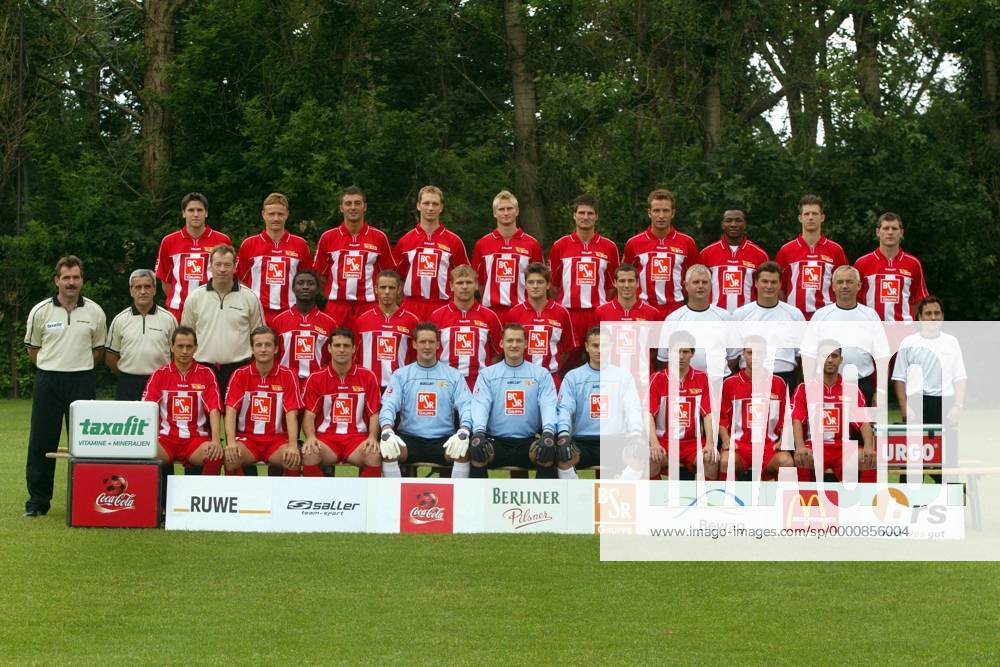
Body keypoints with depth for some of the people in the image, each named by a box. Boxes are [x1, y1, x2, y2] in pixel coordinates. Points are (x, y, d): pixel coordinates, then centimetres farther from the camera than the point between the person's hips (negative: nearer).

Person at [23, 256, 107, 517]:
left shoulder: (94, 312, 2)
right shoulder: (40, 311, 0)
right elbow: (32, 348, 11)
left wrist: (79, 367, 10)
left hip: (81, 381, 0)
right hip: (47, 381, 0)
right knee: (41, 442, 2)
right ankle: (37, 500, 10)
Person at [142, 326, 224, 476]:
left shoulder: (206, 374, 6)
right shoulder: (160, 374, 7)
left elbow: (214, 409, -4)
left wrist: (216, 441, -20)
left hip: (197, 438, 0)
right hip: (166, 437, 0)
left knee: (216, 456, -32)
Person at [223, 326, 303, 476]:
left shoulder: (287, 376, 0)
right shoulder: (240, 375, 2)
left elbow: (291, 414, -7)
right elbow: (231, 411, -7)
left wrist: (293, 446, -24)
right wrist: (231, 442, -25)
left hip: (277, 438, 0)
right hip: (246, 437, 0)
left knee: (294, 459, -31)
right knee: (231, 457, -32)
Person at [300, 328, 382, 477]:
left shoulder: (367, 377, 7)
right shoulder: (316, 378, 7)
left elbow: (374, 414, 7)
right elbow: (309, 415, 3)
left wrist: (372, 437, -13)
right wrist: (310, 437, -17)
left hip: (358, 437, 0)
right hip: (325, 438, 0)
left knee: (374, 456, -33)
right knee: (309, 455, -34)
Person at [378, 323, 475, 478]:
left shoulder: (454, 375, 9)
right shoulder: (401, 375, 9)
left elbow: (466, 406, -2)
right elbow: (389, 405, -3)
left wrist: (463, 433, -25)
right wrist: (387, 431, -26)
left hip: (444, 440, 0)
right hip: (409, 438, 0)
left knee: (464, 451, -32)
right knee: (388, 450, -31)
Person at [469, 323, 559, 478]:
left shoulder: (541, 374, 8)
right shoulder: (487, 374, 8)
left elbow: (548, 405, -6)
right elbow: (480, 404, -6)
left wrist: (548, 432, -27)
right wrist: (479, 432, -27)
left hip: (528, 442, 0)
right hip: (496, 441, 0)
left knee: (548, 451, -32)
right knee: (477, 452, -32)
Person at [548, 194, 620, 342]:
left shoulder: (609, 247, 8)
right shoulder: (559, 246, 6)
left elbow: (612, 284, 14)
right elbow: (553, 283, 11)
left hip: (599, 313, 1)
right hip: (568, 312, -1)